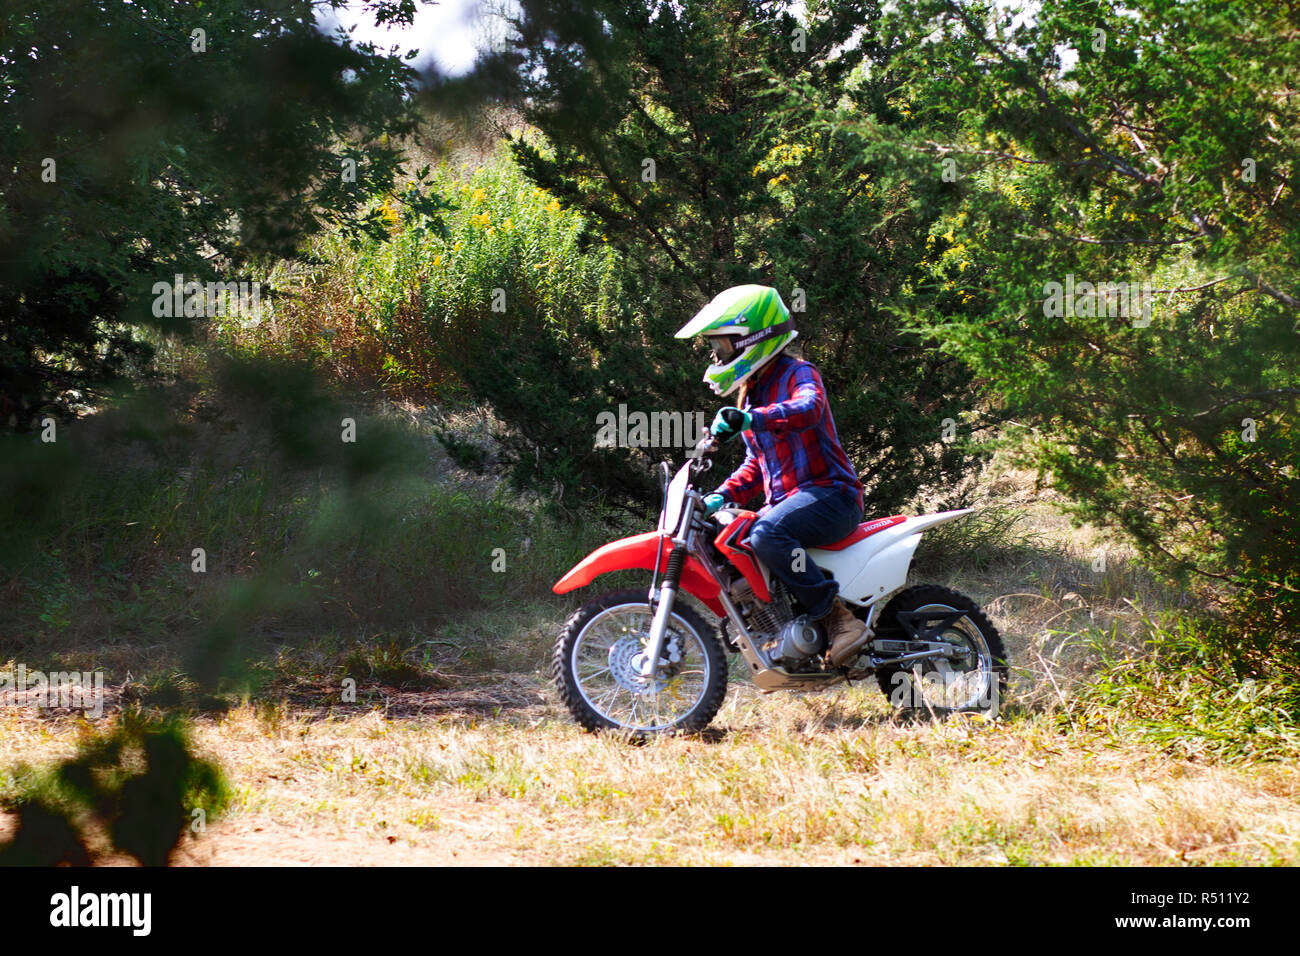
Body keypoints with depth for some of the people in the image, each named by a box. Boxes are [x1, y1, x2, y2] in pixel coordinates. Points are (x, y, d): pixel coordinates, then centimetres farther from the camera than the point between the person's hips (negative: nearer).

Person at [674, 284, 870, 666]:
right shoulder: (752, 391, 21)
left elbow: (809, 407, -34)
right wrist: (722, 496, 9)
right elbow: (757, 464, 27)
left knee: (767, 535, -36)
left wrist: (752, 419, -50)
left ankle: (839, 618, -31)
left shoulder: (798, 373, -8)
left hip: (830, 493, -10)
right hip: (786, 500, 10)